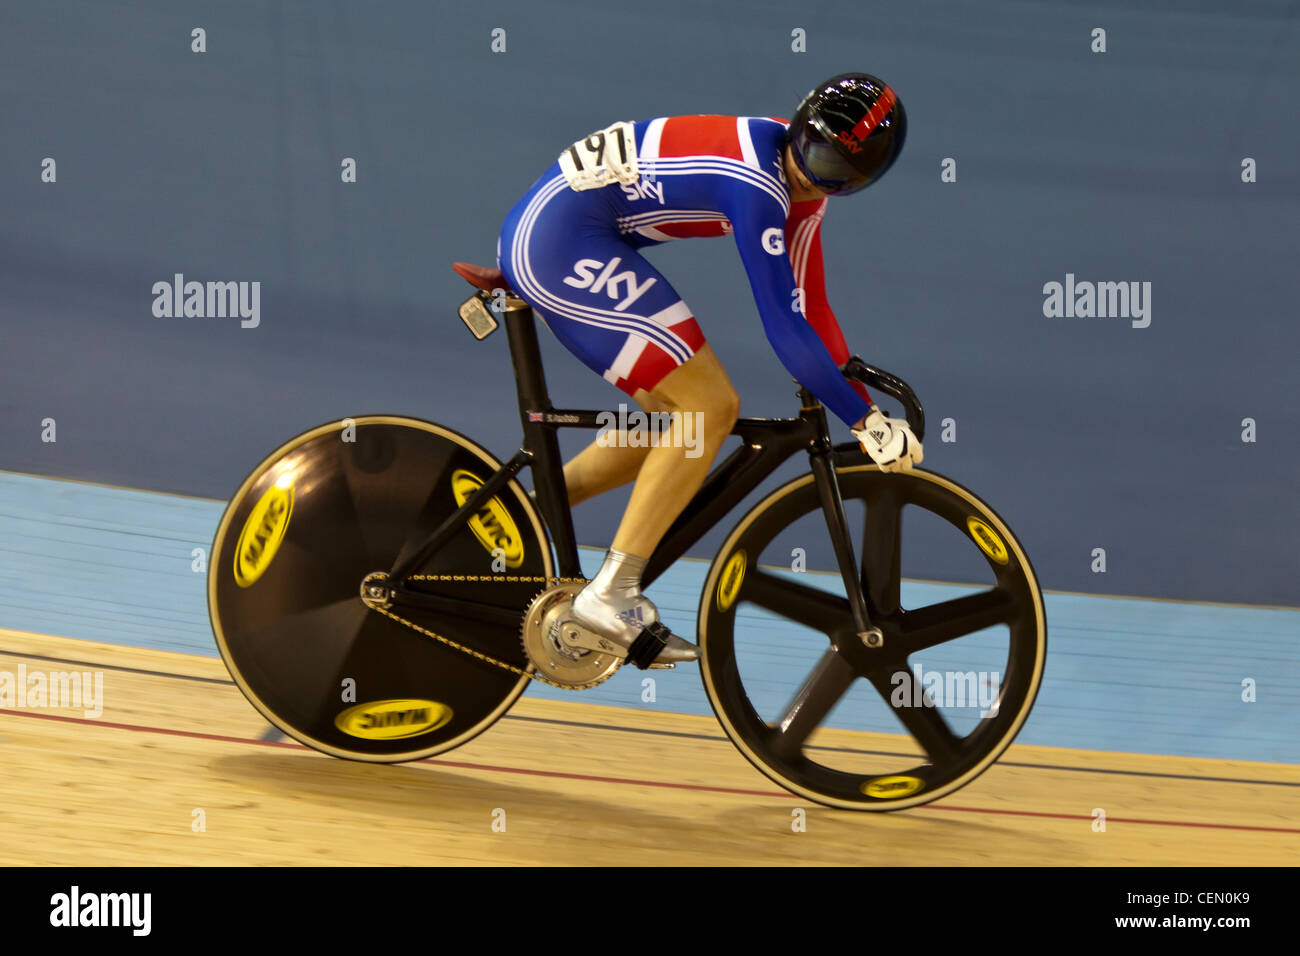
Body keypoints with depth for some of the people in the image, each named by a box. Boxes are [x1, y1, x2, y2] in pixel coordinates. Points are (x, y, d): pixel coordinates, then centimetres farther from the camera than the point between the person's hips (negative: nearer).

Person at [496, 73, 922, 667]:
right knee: (711, 407, -13)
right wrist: (865, 420, -17)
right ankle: (611, 594, -12)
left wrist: (861, 394, 14)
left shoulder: (801, 188, 8)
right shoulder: (758, 184, -22)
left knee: (678, 420, 12)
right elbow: (783, 327, -22)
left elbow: (811, 308, 16)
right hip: (563, 241, -10)